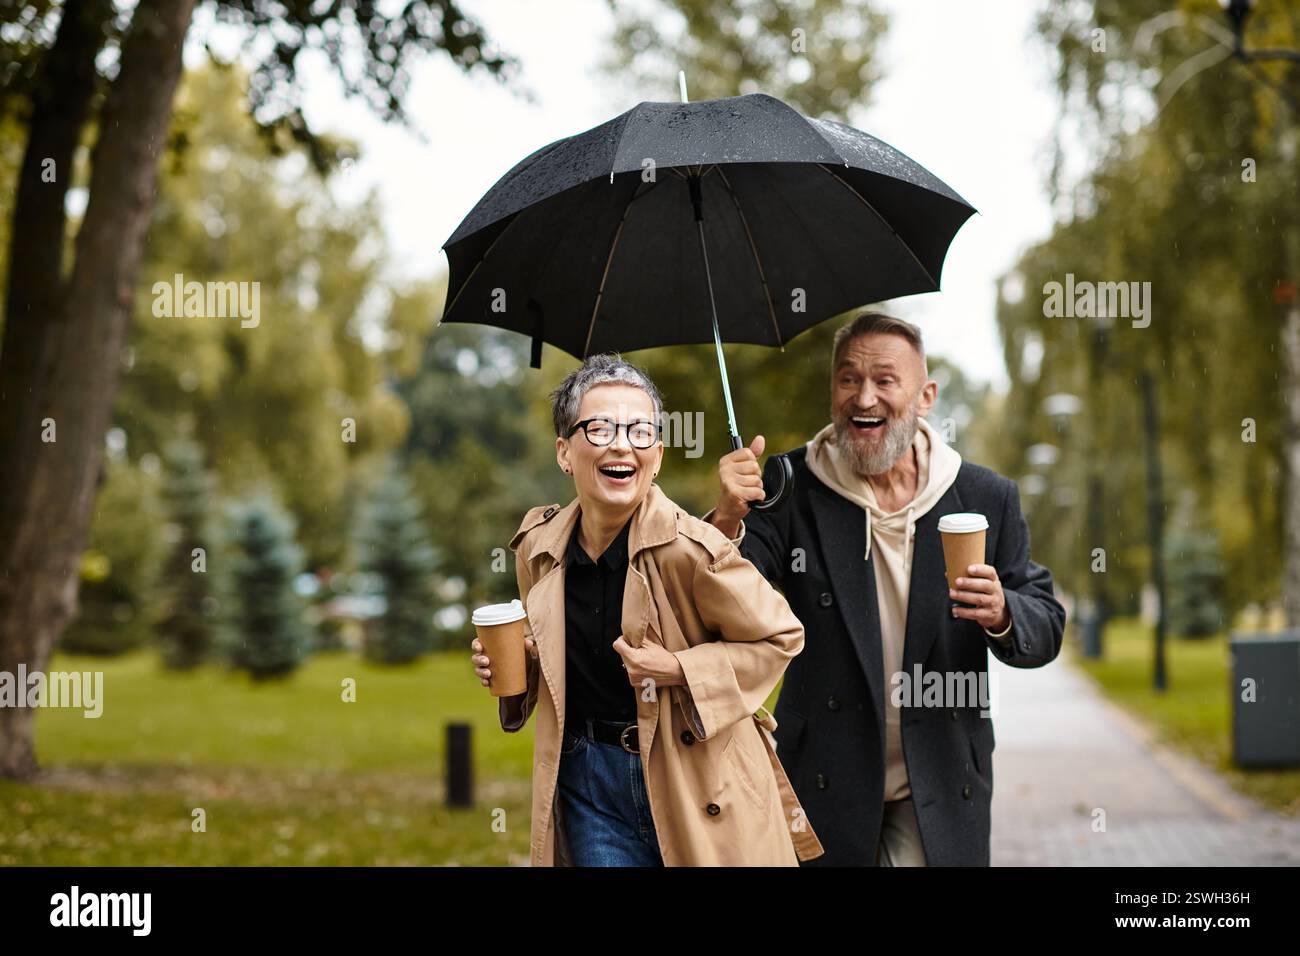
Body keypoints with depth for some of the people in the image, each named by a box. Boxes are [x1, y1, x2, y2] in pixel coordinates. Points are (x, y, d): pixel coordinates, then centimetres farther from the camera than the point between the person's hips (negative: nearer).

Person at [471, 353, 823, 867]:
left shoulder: (690, 549, -18)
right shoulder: (538, 544, -1)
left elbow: (780, 636, -7)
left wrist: (683, 670, -19)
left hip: (696, 780, -4)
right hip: (588, 781, 4)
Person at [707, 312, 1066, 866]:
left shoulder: (987, 499, 0)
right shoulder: (790, 489, -5)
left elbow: (1045, 629, 3)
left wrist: (1002, 616, -21)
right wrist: (727, 521, -31)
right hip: (826, 786, -1)